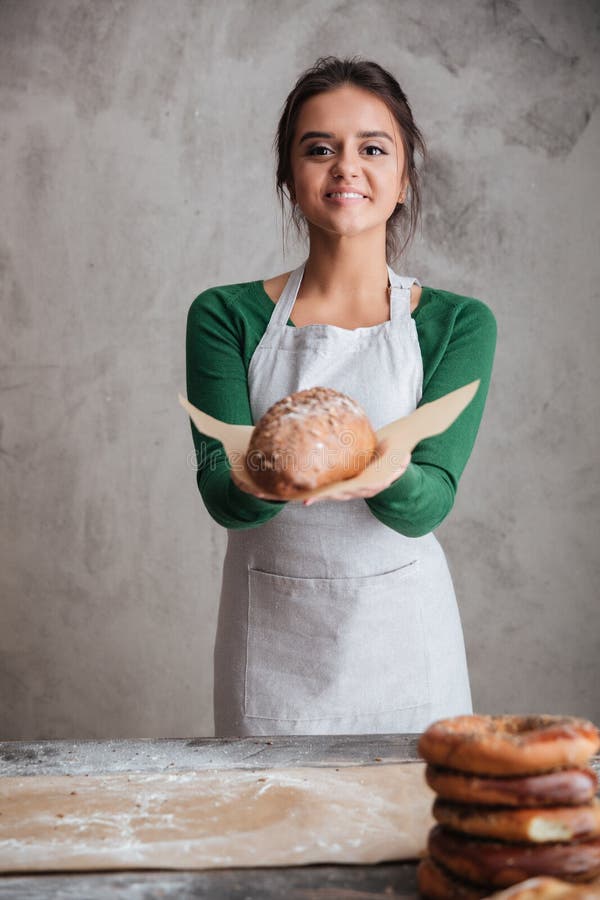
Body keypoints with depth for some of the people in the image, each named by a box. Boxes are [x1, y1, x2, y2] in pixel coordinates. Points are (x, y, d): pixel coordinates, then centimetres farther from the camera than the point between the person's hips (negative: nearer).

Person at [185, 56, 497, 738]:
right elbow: (219, 494, -11)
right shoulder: (225, 316, -2)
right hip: (269, 651, 0)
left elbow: (431, 503, -11)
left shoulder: (459, 323, -2)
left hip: (402, 646, 0)